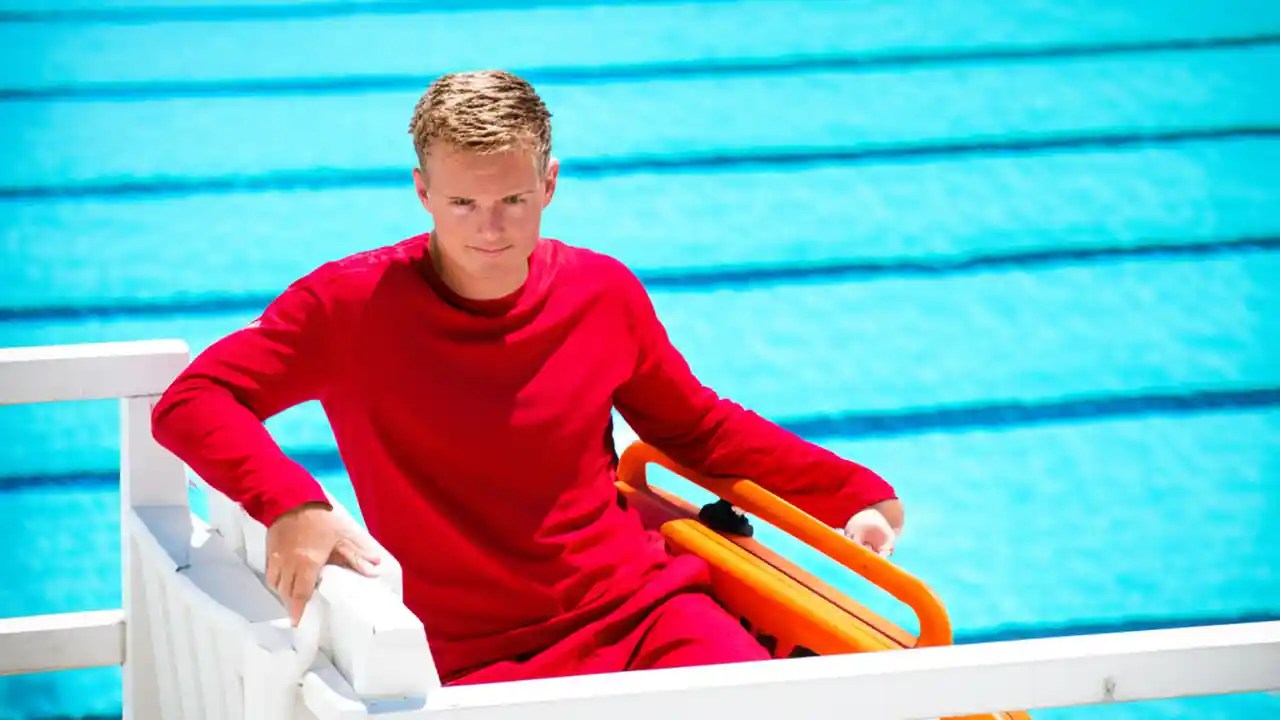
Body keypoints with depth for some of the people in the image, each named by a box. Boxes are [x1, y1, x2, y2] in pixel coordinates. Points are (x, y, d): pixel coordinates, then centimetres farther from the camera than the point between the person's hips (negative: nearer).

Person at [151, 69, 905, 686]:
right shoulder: (353, 304, -6)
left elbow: (699, 428, 20)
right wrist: (292, 504, -29)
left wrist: (851, 492, 13)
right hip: (473, 661, -3)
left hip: (639, 609, 3)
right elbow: (189, 403, -11)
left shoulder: (603, 294, 4)